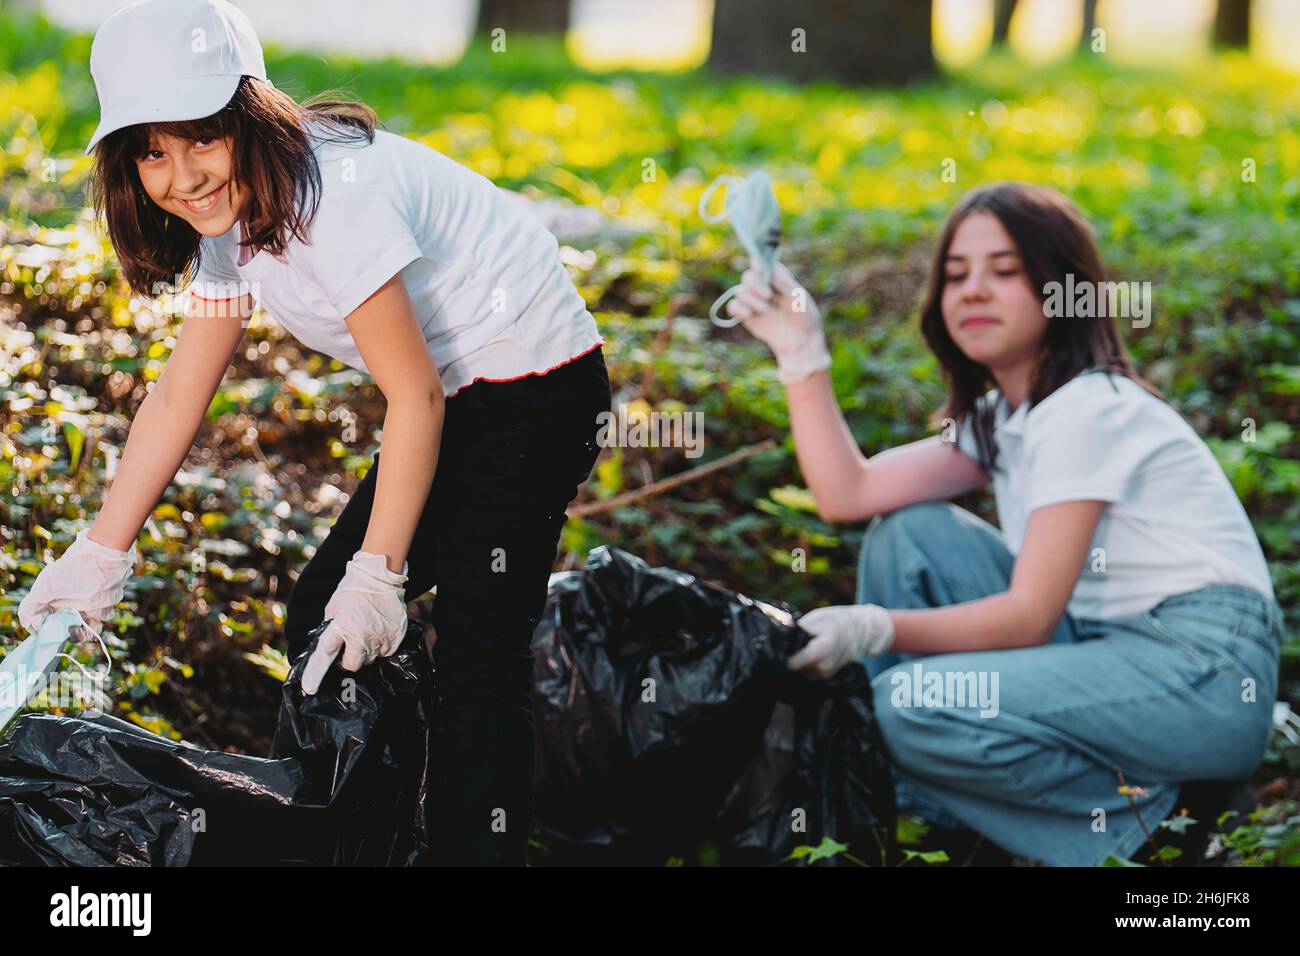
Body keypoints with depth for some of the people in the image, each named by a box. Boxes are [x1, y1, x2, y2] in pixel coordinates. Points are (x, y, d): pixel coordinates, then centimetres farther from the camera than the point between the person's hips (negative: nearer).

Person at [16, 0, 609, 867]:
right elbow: (180, 394, 6)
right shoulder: (234, 212, 2)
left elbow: (416, 394, -23)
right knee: (321, 625, 11)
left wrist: (377, 573, -19)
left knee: (479, 656, -15)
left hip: (537, 394, -10)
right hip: (459, 402, 10)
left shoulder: (333, 195, -26)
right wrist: (98, 554, 3)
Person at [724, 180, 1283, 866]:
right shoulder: (998, 418, 15)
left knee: (916, 705, -25)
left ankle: (1141, 819, -8)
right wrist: (801, 355, 2)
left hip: (1209, 678, -9)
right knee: (907, 533, 5)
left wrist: (873, 628, -30)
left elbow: (1030, 617, -20)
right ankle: (887, 795, 4)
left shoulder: (1089, 411, -13)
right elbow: (849, 493, 4)